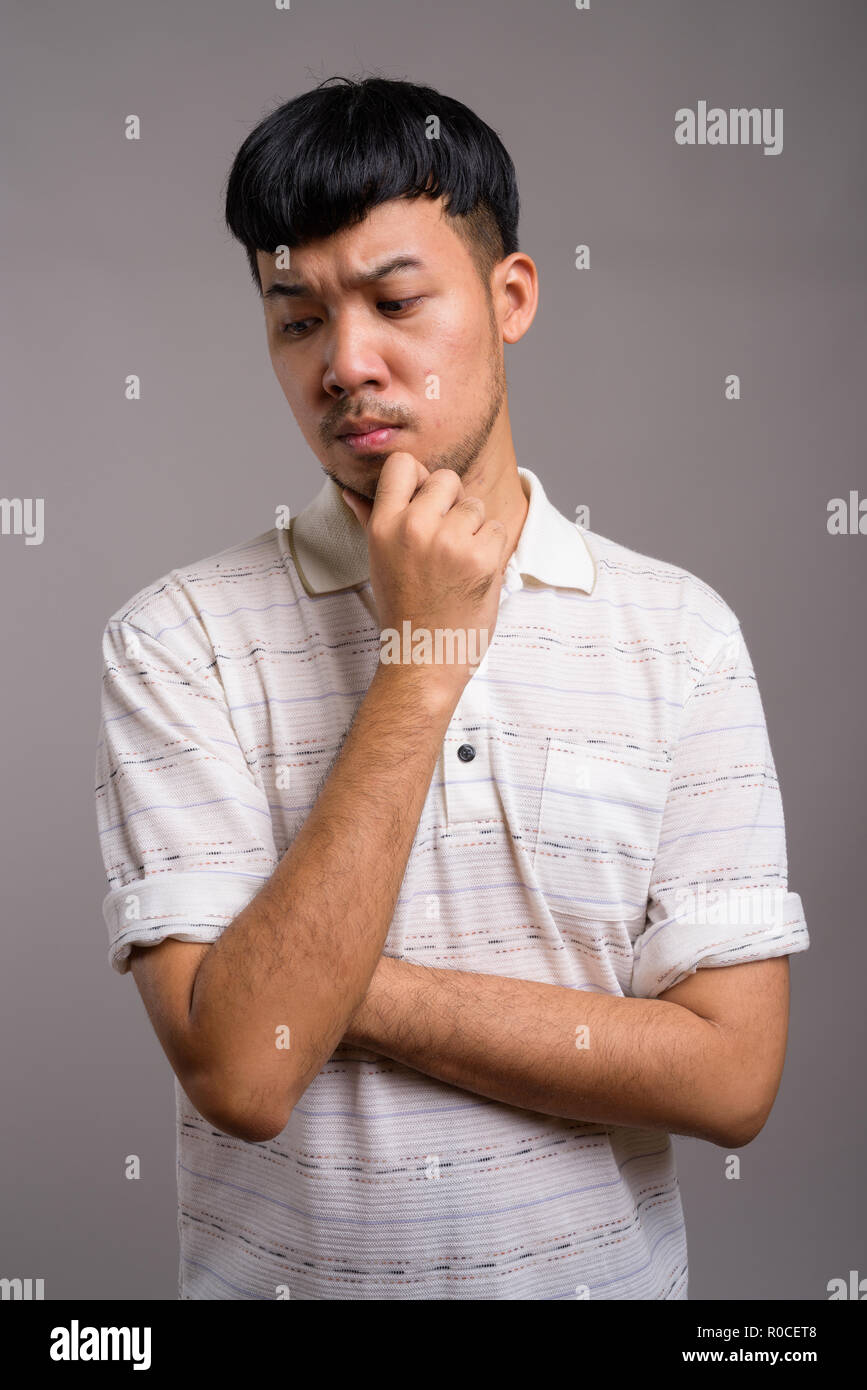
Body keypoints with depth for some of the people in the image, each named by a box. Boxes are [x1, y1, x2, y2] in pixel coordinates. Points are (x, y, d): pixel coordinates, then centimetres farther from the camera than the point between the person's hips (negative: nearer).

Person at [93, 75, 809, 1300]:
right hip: (276, 1268, -1)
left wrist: (339, 990, -18)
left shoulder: (678, 631, -9)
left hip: (603, 1265, 1)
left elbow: (731, 1076, -14)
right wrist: (421, 660, -23)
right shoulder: (176, 641, -13)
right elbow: (239, 1074, -22)